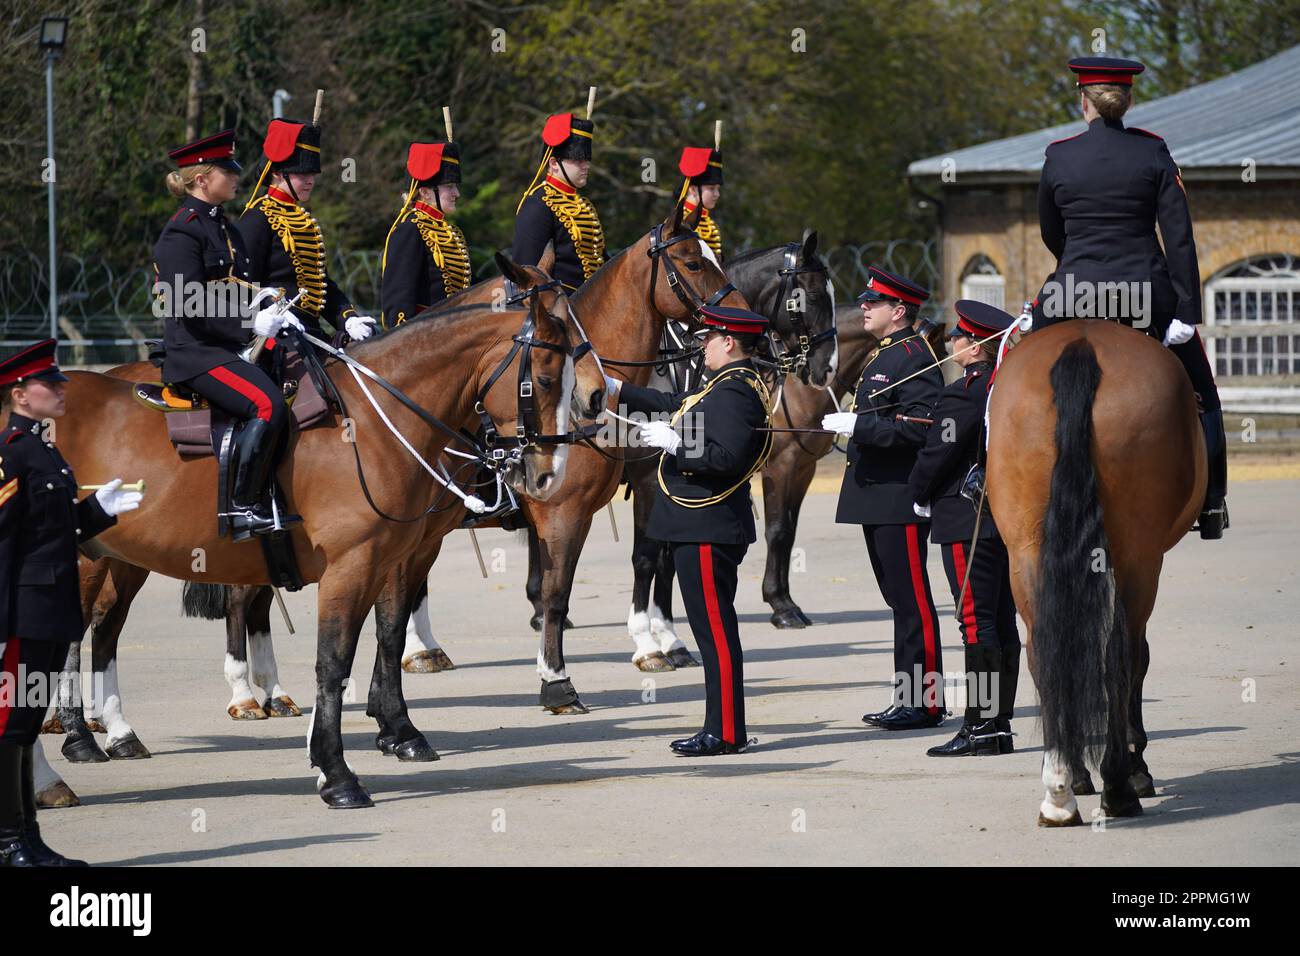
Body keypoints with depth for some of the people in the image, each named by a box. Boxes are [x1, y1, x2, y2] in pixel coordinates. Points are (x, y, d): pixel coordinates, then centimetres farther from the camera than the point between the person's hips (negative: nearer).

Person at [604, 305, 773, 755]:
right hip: (704, 527, 11)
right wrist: (616, 388, 30)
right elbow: (674, 404, 28)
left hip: (707, 531, -11)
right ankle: (723, 728, 18)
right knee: (714, 629, 13)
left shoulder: (734, 393, -18)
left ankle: (725, 733, -4)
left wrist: (674, 443, -19)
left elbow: (727, 458, -27)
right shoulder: (724, 385, 15)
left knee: (715, 630, -7)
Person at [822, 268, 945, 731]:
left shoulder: (915, 359, -14)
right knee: (899, 599, 12)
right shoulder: (882, 356, 18)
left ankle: (925, 702, -4)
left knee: (912, 601, -7)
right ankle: (907, 699, 17)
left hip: (900, 497, -10)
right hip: (877, 497, 10)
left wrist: (858, 425, -24)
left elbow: (920, 427, -24)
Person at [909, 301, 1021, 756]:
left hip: (967, 524, -9)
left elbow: (937, 454, -14)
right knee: (1002, 621, 10)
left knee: (976, 622, -7)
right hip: (1010, 520, 9)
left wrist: (919, 495, 2)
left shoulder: (963, 394, -15)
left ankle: (980, 727, -8)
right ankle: (1000, 723, 14)